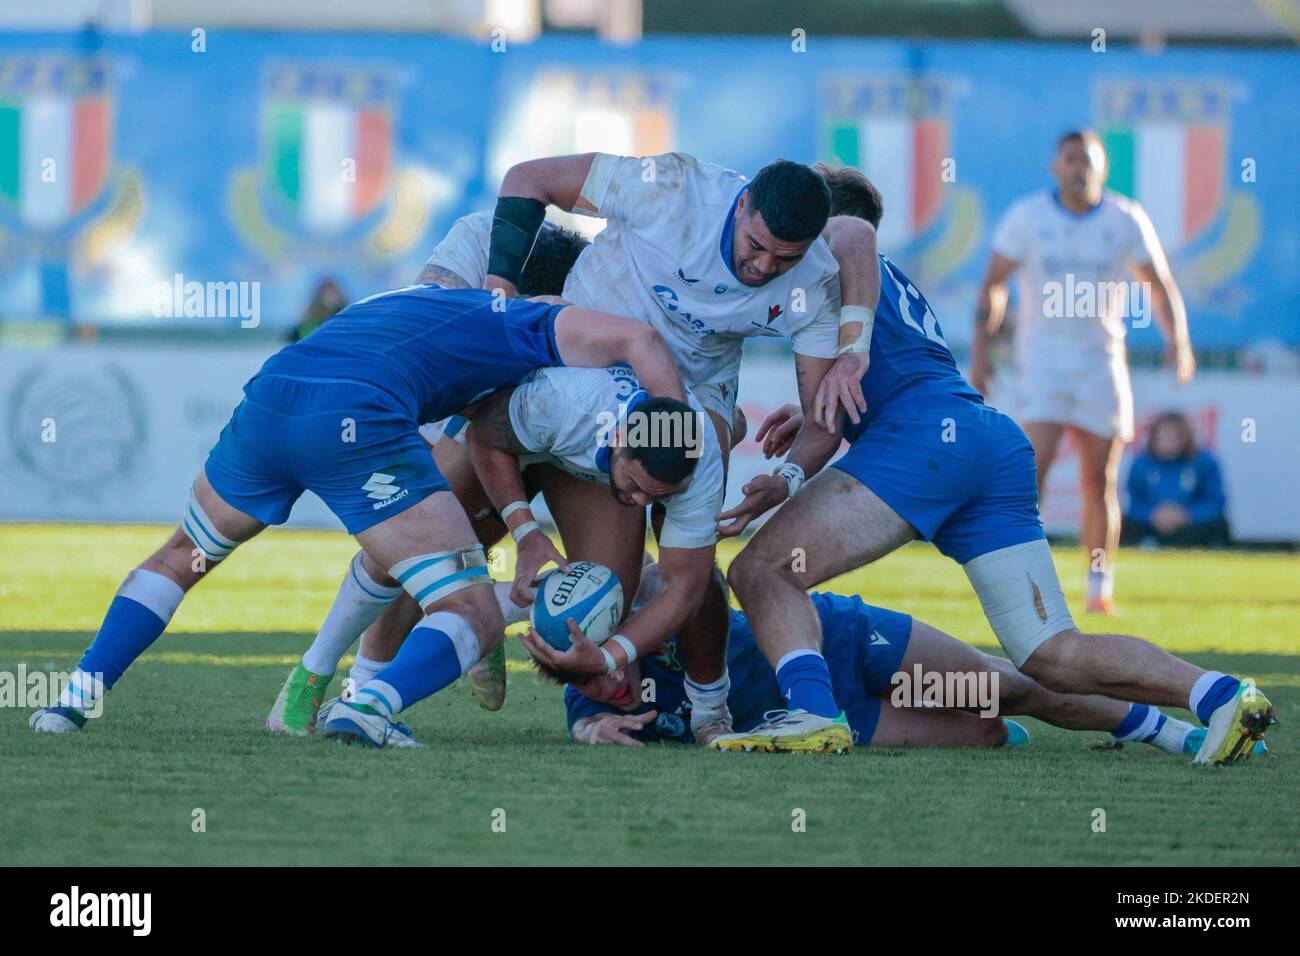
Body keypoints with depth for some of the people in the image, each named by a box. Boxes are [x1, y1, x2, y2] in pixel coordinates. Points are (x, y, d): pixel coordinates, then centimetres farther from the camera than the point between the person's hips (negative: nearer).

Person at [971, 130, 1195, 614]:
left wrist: (1178, 339, -10)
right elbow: (992, 284, 3)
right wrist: (980, 350, -6)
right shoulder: (1027, 217, -2)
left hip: (1101, 361, 1)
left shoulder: (1126, 220, 0)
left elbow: (1160, 287, 6)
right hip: (1042, 357, -1)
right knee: (1036, 462, -17)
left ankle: (1099, 587, 13)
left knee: (1100, 479, 1)